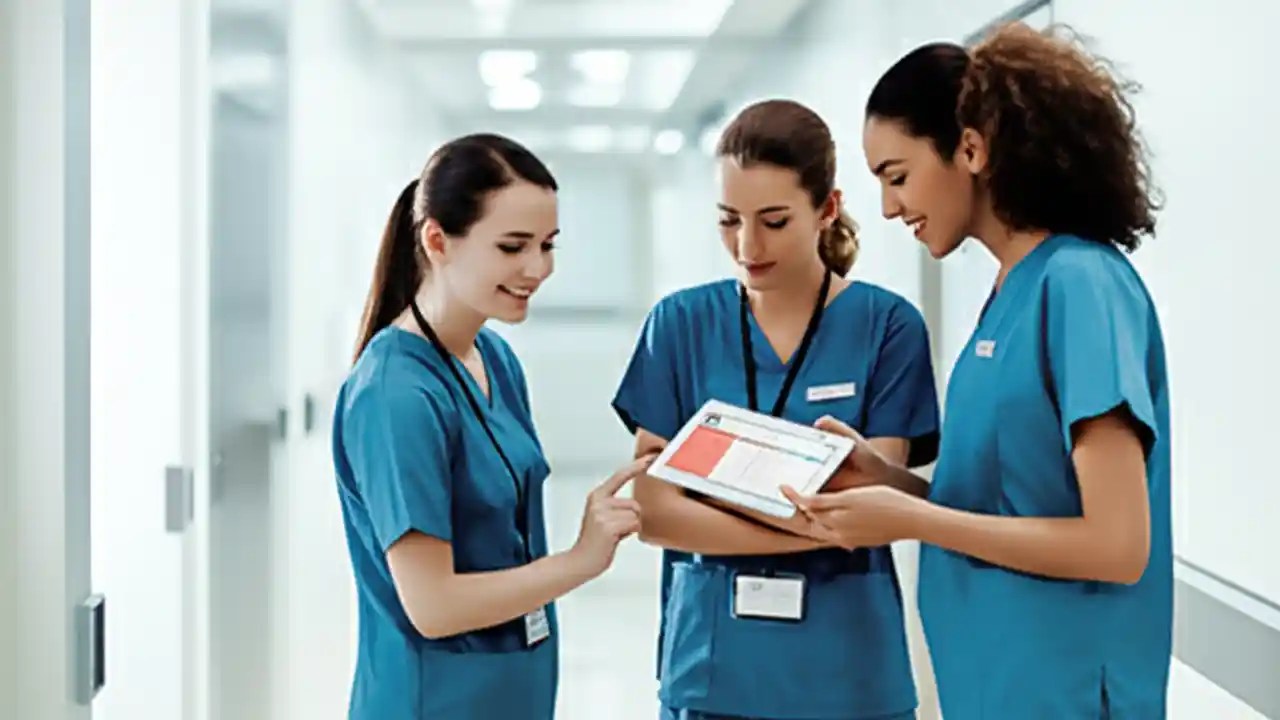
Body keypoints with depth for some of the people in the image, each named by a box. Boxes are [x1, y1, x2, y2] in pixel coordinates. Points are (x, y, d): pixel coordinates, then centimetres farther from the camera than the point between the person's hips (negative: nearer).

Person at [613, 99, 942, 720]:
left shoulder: (887, 325, -4)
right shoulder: (681, 323, 0)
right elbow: (653, 513, -6)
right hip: (710, 666, 1)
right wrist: (812, 527, -17)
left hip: (845, 666, -1)